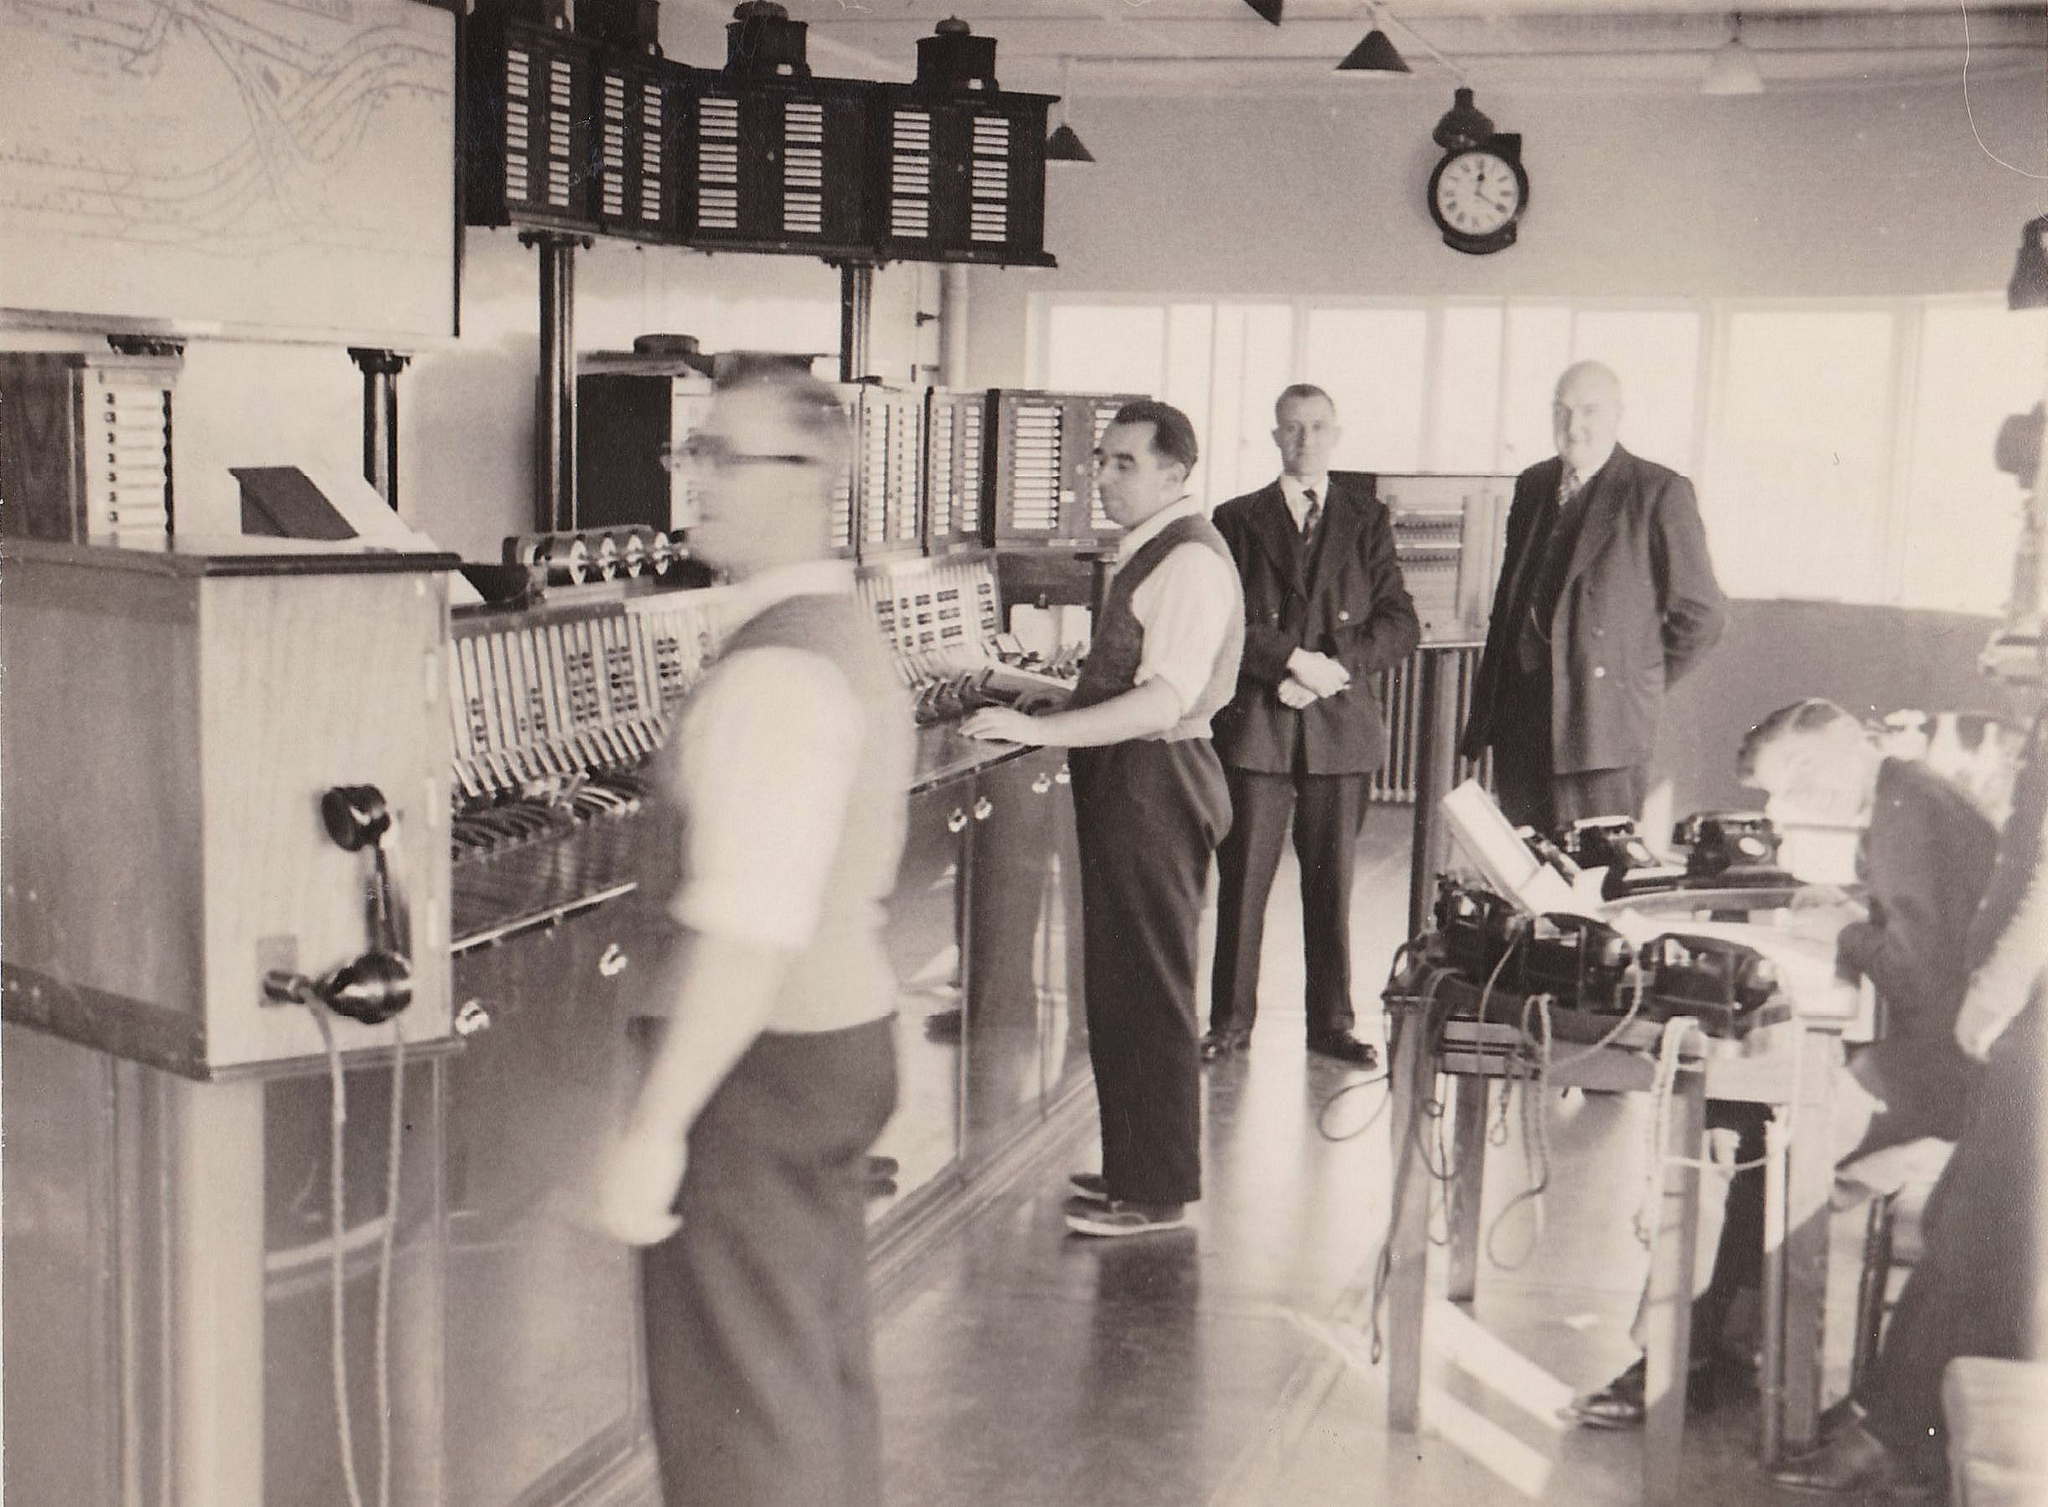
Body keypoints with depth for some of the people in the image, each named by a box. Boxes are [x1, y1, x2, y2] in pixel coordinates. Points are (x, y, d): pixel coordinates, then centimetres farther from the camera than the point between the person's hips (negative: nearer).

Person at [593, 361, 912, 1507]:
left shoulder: (777, 672, -21)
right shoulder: (856, 638, 11)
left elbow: (751, 931, -28)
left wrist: (657, 1127, -26)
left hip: (759, 1059, -10)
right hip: (849, 1032, 10)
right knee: (827, 1377, 21)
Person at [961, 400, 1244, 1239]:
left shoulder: (1189, 558, -17)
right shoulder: (1148, 551, 16)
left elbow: (1164, 700, -27)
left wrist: (1039, 730, -32)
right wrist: (1036, 698, 19)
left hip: (1154, 782, -10)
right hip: (1125, 782, 10)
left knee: (1146, 988, -3)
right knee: (1121, 984, 16)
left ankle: (1157, 1193, 7)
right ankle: (1136, 1166, 28)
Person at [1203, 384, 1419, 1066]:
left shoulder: (1366, 518, 11)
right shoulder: (1238, 519, 8)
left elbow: (1400, 624, 4)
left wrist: (1336, 665, -10)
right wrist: (1291, 663, -14)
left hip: (1341, 723, 1)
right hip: (1256, 722, -1)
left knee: (1332, 879, 5)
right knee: (1242, 876, 0)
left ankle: (1332, 1021, 15)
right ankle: (1231, 1019, 11)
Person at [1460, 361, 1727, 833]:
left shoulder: (1659, 493, -5)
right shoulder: (1533, 484, 14)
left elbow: (1701, 613, -3)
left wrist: (1643, 688, 1)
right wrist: (1486, 713, 13)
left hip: (1603, 726, -6)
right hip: (1519, 728, 6)